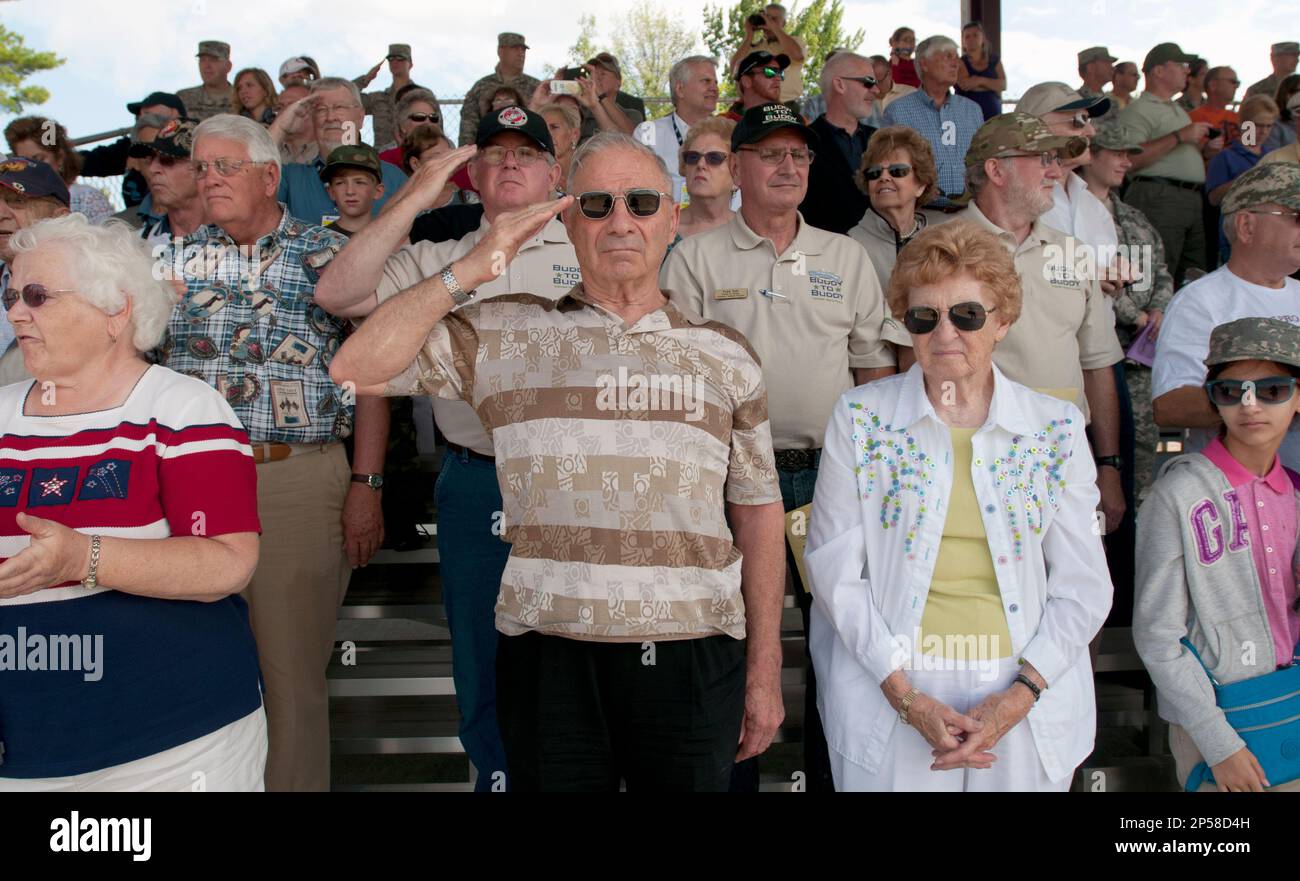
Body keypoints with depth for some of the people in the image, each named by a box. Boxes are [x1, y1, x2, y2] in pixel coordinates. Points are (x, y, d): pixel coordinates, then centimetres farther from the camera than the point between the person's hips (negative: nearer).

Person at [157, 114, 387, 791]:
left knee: (292, 669, 2)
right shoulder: (173, 260, 13)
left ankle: (294, 784, 16)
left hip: (299, 479, -3)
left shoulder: (329, 256, 4)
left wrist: (365, 486, -7)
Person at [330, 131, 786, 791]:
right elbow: (355, 371, -4)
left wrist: (765, 669, 7)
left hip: (695, 660, 2)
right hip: (551, 655, -1)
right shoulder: (502, 334, 4)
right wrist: (470, 271, -7)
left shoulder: (725, 354, 9)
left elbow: (757, 510, 9)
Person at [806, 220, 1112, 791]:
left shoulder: (1057, 428, 1)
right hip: (888, 689, -1)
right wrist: (906, 696, -13)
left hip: (1025, 693, 2)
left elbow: (1083, 588, 2)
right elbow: (835, 571, -5)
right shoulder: (860, 418, -2)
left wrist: (1019, 696, -11)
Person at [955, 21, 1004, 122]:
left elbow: (1003, 84, 2)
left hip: (993, 117, 3)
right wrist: (992, 84, -5)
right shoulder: (960, 62, 5)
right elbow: (964, 84, -13)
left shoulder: (994, 60, 15)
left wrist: (980, 80, -13)